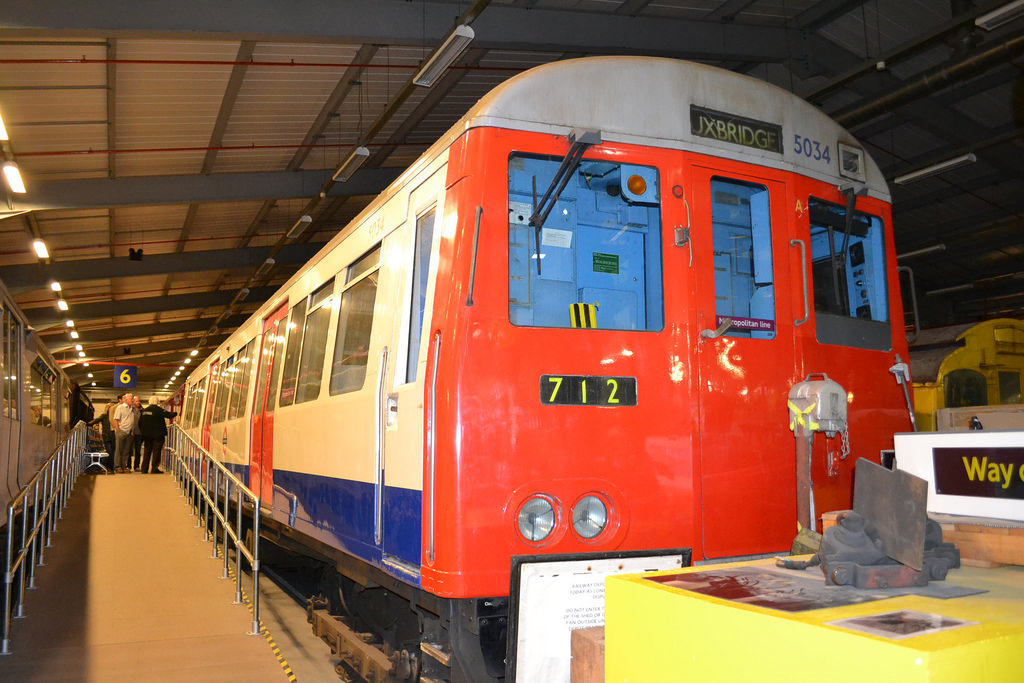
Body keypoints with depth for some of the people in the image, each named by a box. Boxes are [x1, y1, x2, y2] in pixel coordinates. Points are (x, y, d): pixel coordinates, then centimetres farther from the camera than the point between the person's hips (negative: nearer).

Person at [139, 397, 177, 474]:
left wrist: (143, 432, 20)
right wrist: (176, 413, 8)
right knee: (156, 451, -1)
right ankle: (154, 469, -3)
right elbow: (169, 415, -11)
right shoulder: (158, 410, -12)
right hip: (157, 435, -6)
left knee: (147, 451, 12)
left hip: (147, 435, 6)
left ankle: (144, 469, 13)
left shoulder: (144, 410, 8)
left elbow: (140, 423, 12)